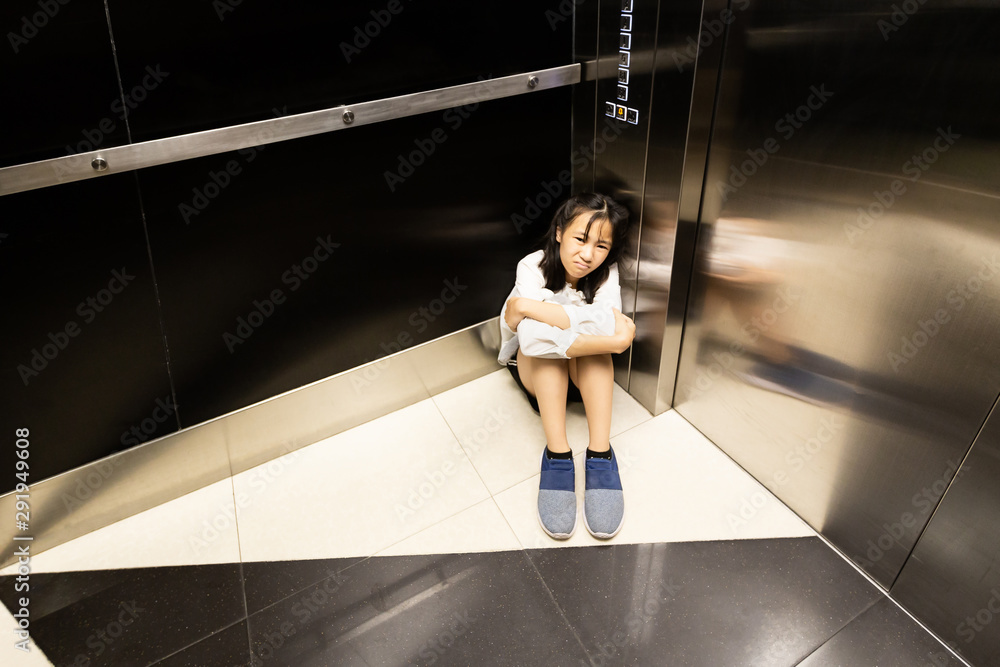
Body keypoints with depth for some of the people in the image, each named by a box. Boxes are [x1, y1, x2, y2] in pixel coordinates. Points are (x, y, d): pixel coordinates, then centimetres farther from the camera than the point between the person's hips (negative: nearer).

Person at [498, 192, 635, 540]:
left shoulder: (605, 271, -16)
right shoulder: (533, 267, -22)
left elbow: (607, 322, -39)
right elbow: (531, 338, -39)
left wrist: (528, 307, -43)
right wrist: (614, 340, -44)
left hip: (586, 373, 1)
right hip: (534, 368, -1)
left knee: (593, 329, -32)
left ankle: (600, 453, -35)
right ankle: (556, 455, -36)